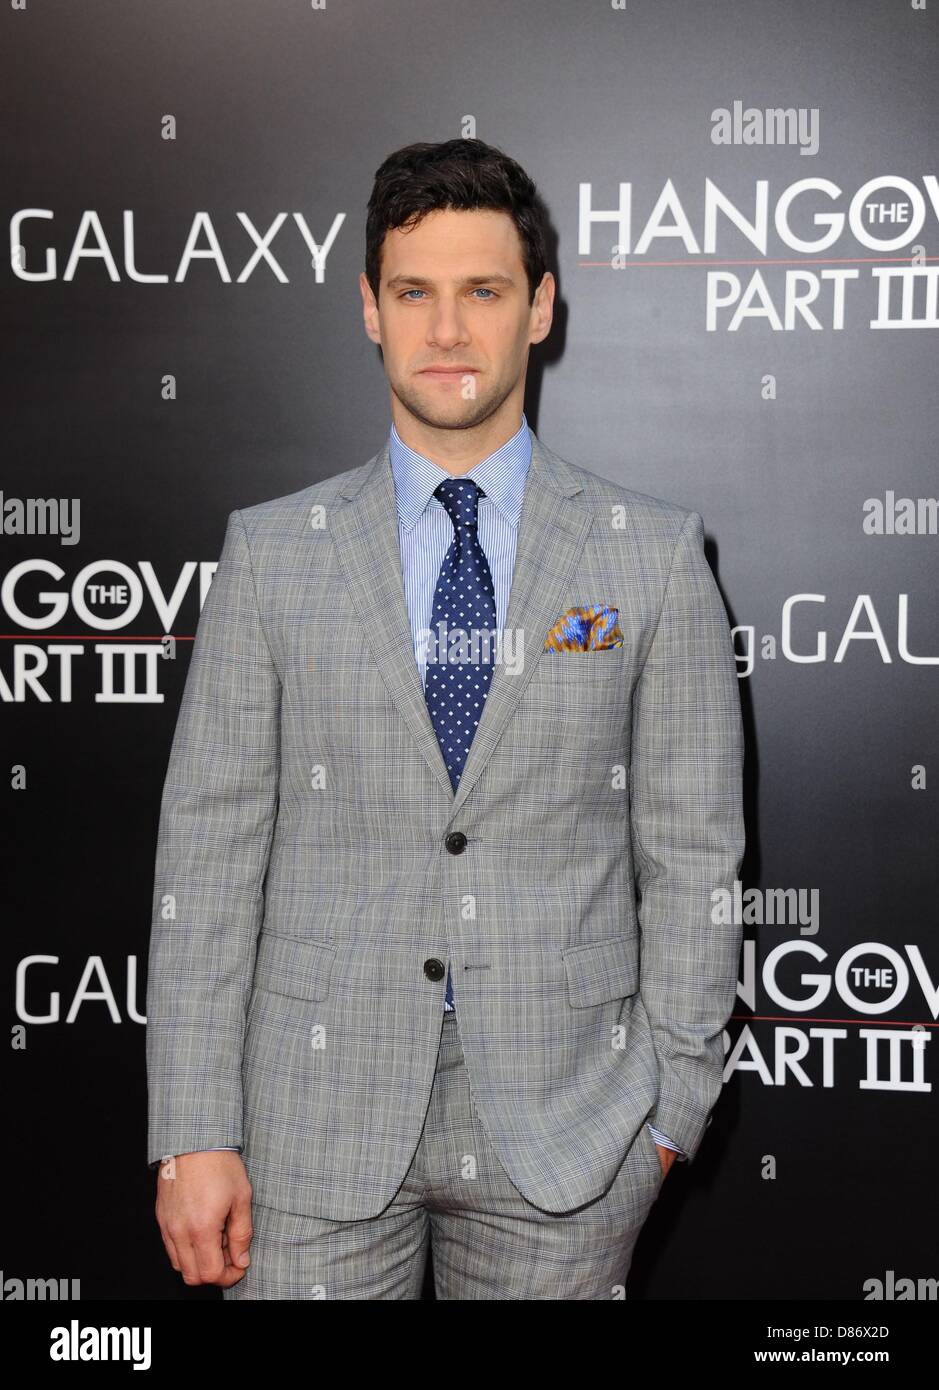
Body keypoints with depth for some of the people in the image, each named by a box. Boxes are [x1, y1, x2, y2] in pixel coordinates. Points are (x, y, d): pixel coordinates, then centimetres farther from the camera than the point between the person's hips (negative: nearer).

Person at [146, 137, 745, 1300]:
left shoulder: (655, 555, 0)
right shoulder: (270, 553, 1)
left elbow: (691, 851, 2)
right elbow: (209, 848, -1)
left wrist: (671, 1104, 0)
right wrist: (195, 1133, -4)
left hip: (563, 1118, 0)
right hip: (322, 1117, 0)